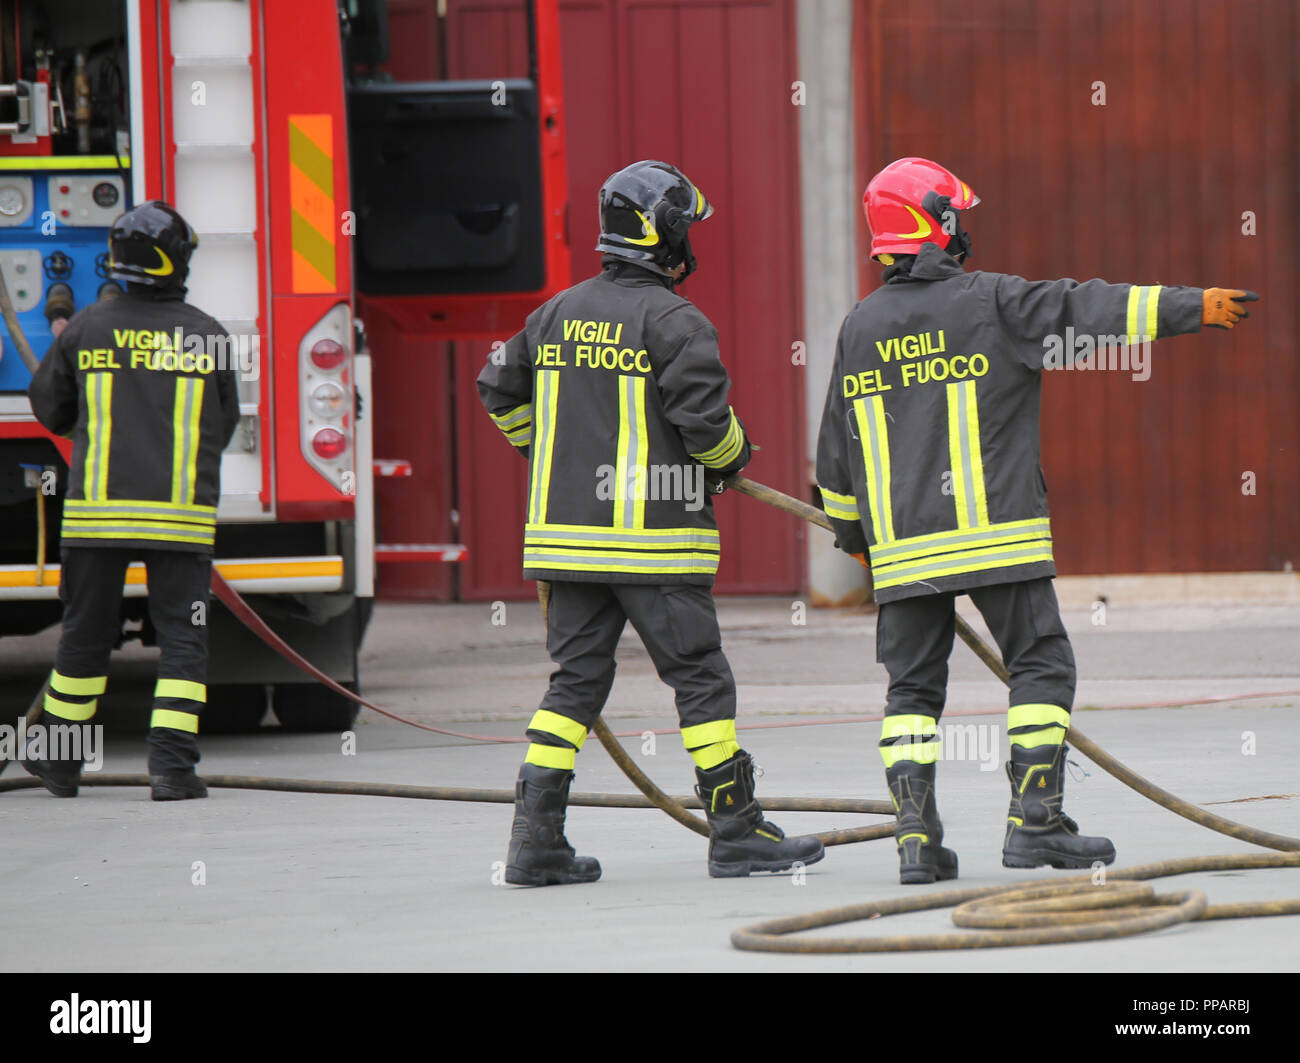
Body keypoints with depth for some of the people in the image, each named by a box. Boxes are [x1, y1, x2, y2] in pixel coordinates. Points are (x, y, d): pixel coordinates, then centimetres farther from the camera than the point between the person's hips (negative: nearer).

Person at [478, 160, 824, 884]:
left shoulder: (559, 314, 10)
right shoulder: (674, 322, -12)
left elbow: (502, 394, 18)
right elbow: (704, 417, -17)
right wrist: (732, 458, 5)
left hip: (566, 529, 6)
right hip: (652, 535, -6)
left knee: (576, 680, 10)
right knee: (702, 680, 3)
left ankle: (537, 838, 3)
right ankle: (736, 833, 7)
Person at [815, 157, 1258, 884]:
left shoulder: (860, 328, 9)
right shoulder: (991, 304, -5)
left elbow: (837, 451, 15)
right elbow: (1088, 311, -8)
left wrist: (851, 536, 28)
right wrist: (1195, 307, -3)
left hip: (903, 547, 4)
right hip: (995, 532, -4)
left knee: (913, 687, 8)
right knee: (1041, 666, 5)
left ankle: (917, 836, 0)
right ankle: (1035, 822, -2)